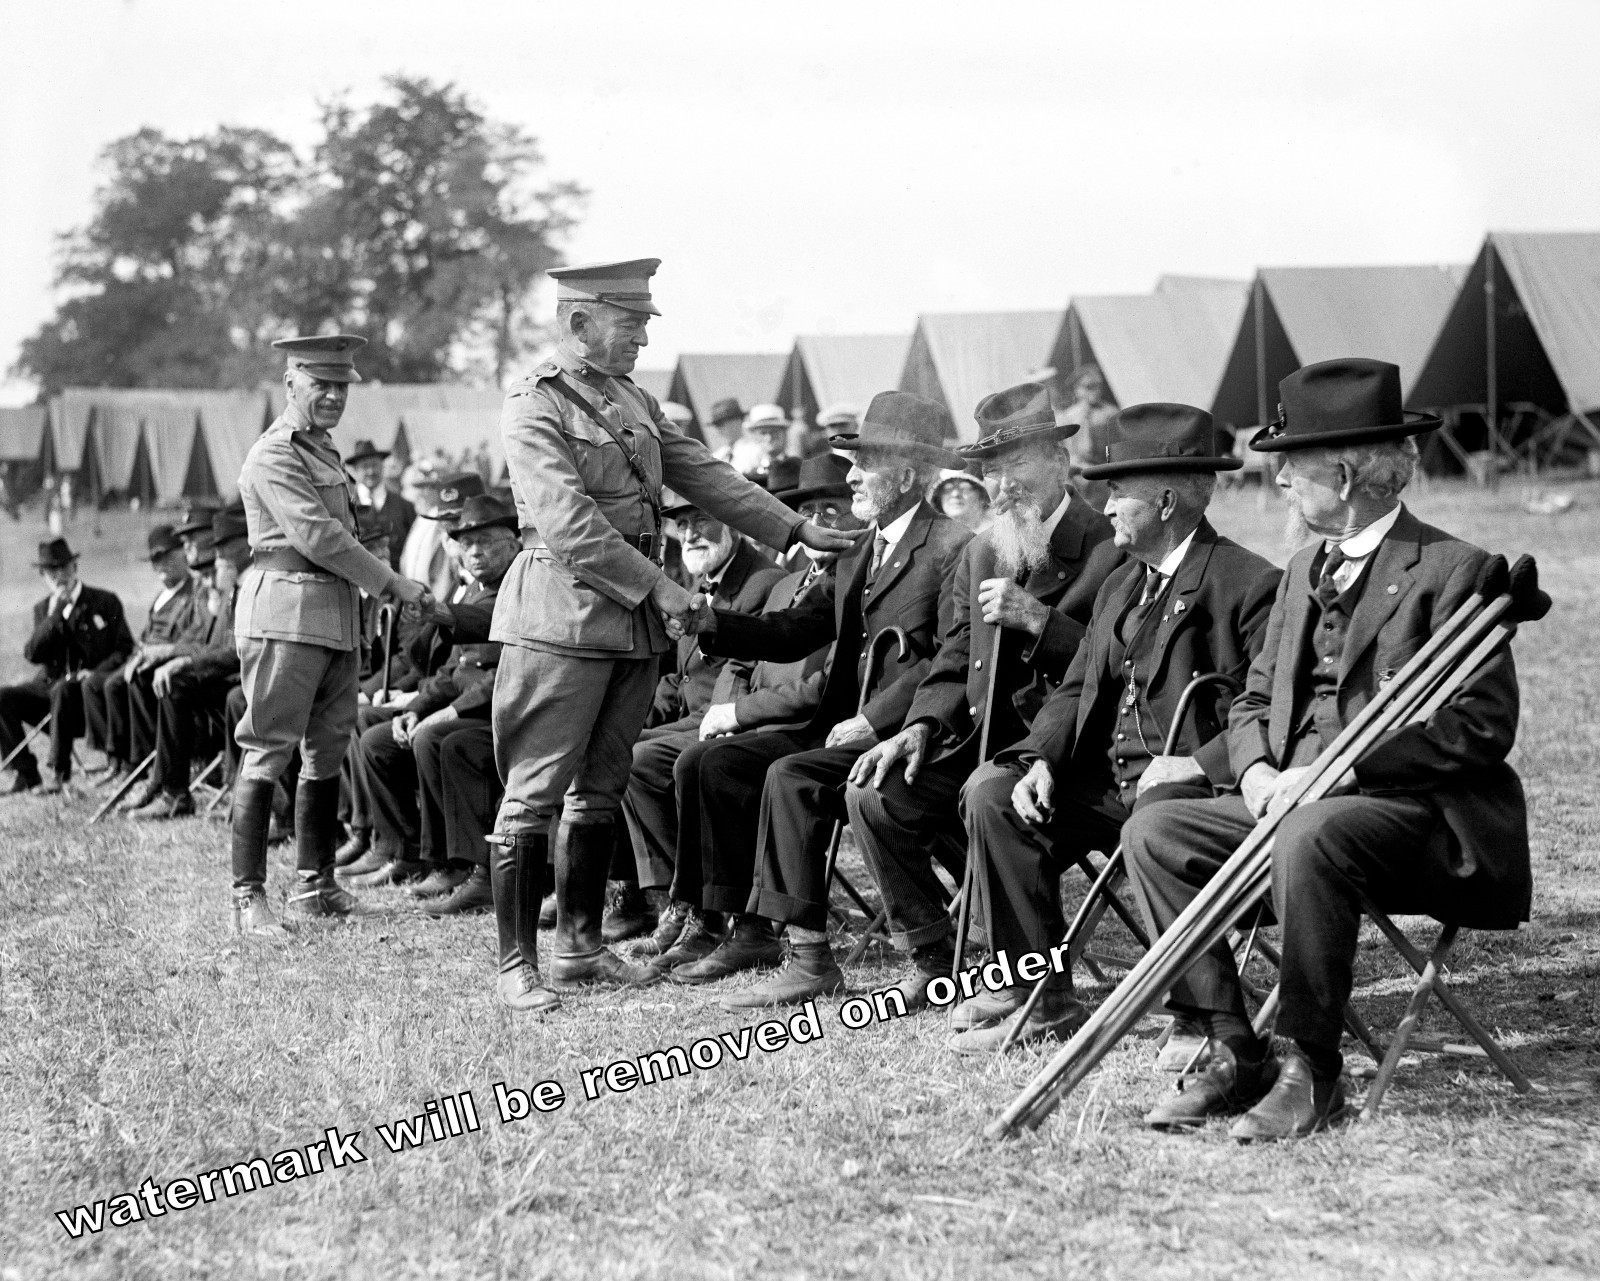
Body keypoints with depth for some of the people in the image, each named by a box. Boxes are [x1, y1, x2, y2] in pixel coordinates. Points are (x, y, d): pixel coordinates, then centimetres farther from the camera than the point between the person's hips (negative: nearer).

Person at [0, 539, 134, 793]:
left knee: (63, 690, -38)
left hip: (88, 687, -5)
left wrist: (98, 673, -17)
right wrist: (55, 615, -10)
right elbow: (31, 654, -1)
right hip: (49, 684, 5)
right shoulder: (43, 609, 14)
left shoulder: (106, 602, 3)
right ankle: (26, 772, -12)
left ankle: (59, 770, -30)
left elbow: (125, 648, -1)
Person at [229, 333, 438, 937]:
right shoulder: (273, 456, -10)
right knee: (267, 753, -8)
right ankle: (248, 896, -8)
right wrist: (393, 583, -13)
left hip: (337, 615, 10)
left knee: (327, 752, 13)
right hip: (286, 613, -10)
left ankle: (314, 886, 21)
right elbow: (318, 537, -17)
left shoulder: (325, 452, 20)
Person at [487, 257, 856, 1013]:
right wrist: (655, 586, -18)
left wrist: (796, 532, 11)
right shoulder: (533, 407, -10)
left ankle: (581, 948, 21)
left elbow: (704, 475, 17)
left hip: (636, 620, 8)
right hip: (563, 617, -8)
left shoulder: (636, 403, 15)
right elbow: (569, 525, -18)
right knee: (535, 794, -4)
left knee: (600, 789, 12)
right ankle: (517, 965, -1)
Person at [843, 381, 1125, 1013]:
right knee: (875, 791, -12)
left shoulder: (1107, 546, -7)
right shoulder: (981, 552, 17)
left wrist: (1036, 618, -22)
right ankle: (930, 959, 0)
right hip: (985, 735, 7)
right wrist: (922, 727, 0)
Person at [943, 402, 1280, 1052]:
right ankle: (1039, 997, -7)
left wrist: (1198, 764, -27)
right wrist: (1041, 761, -2)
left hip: (1193, 781, -8)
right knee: (991, 792, -10)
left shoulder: (1248, 583, -8)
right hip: (1106, 776, 8)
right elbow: (1076, 689, 17)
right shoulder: (1121, 584, 20)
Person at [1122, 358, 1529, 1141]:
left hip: (1419, 810, -8)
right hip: (1292, 800, 8)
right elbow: (1254, 698, 19)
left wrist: (1344, 770, -22)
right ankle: (1234, 1052, -10)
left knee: (1308, 839, -37)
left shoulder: (1452, 569, -8)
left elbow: (1482, 725, -15)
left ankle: (1311, 1071, -23)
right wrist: (1257, 769, -5)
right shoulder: (1305, 568, 18)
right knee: (1153, 831, -10)